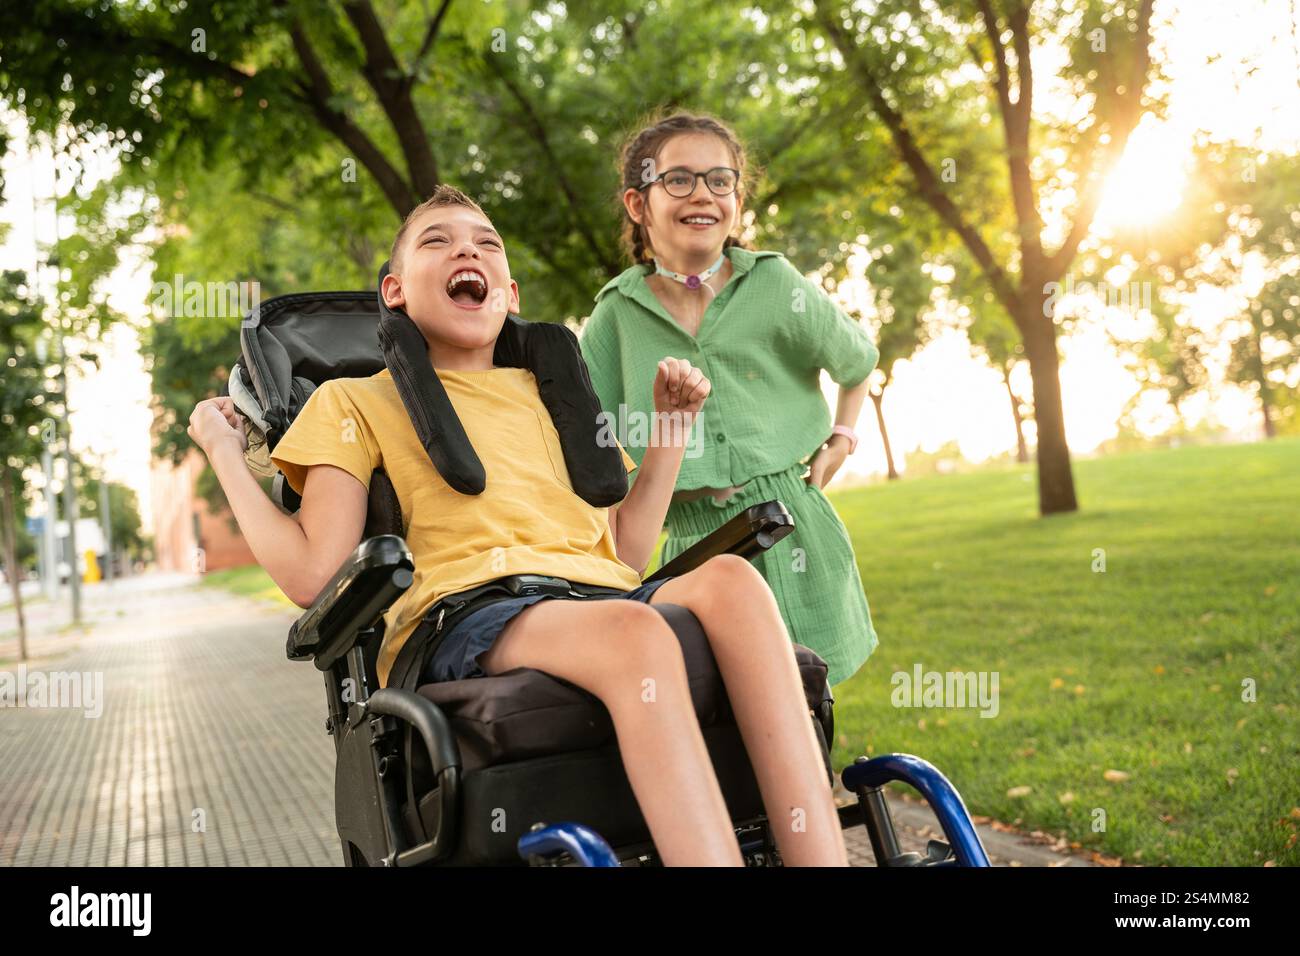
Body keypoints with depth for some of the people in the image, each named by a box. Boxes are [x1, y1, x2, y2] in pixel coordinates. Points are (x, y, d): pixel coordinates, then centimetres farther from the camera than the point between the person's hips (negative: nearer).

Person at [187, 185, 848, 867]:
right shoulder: (356, 401, 19)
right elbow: (313, 577, 5)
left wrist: (672, 425, 23)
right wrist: (224, 451, 9)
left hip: (596, 595, 4)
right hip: (466, 613, -4)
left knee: (729, 577, -30)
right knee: (634, 630, -37)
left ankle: (819, 858, -38)